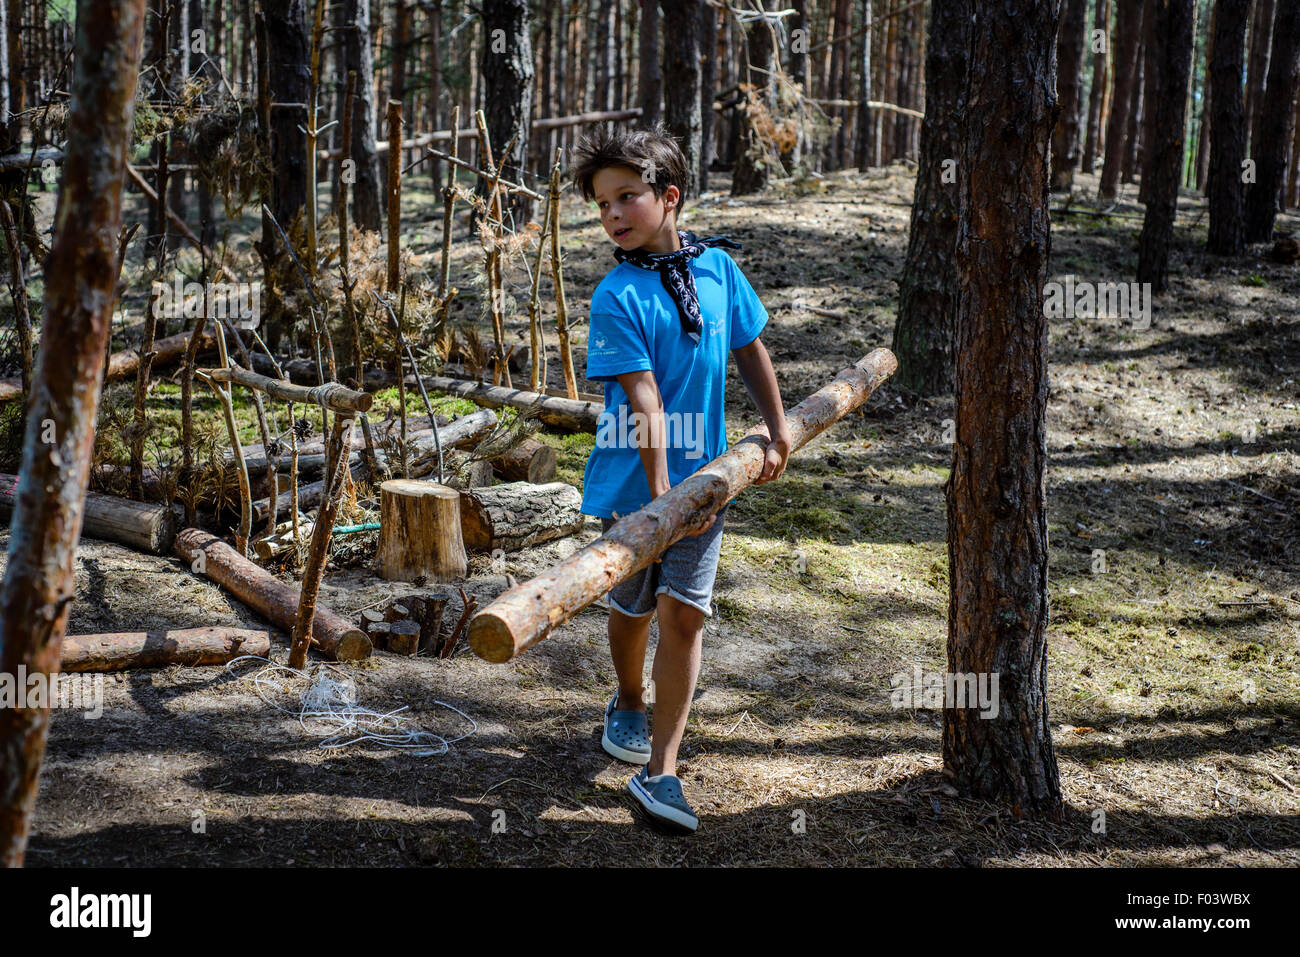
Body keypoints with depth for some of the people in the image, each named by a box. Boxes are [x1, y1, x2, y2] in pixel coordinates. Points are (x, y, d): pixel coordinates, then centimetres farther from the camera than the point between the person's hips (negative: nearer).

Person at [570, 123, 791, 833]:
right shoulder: (617, 296, -13)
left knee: (684, 612, -5)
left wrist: (777, 430, 15)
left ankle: (658, 770, -1)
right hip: (635, 480, -2)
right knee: (632, 607, 15)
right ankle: (628, 705, 45)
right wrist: (660, 494, -24)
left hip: (702, 475, 2)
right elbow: (643, 399, -20)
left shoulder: (717, 265, 0)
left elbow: (750, 349, 13)